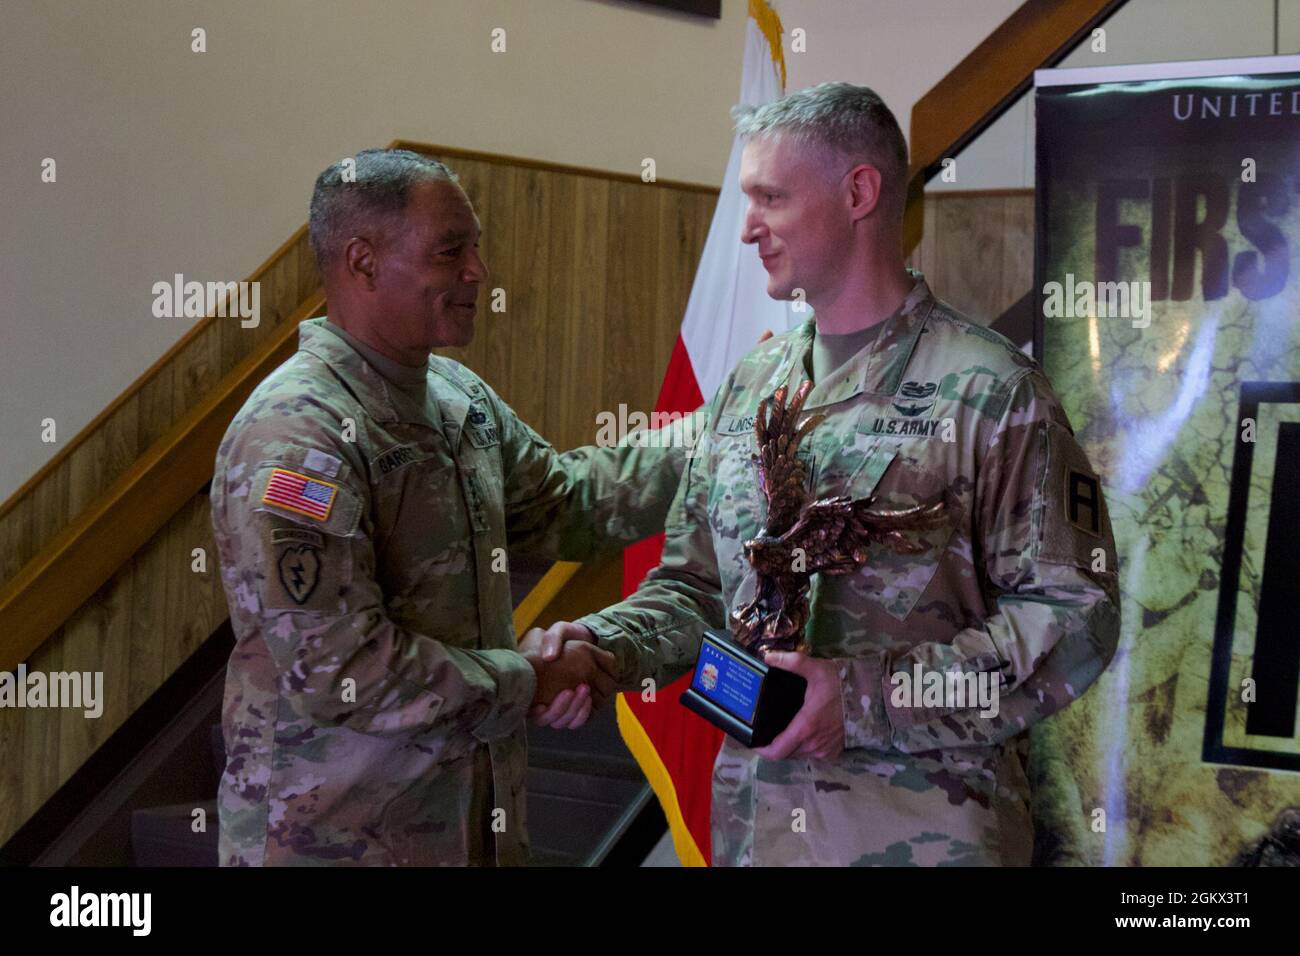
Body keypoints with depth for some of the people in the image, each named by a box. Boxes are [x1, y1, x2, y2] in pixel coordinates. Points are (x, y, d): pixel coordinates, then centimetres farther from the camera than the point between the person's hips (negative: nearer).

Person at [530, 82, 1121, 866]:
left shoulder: (991, 390, -9)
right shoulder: (751, 385, 10)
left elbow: (1073, 618, -13)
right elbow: (697, 583, 16)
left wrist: (868, 698, -19)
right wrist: (610, 643, -4)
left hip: (924, 829, -5)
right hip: (754, 816, 6)